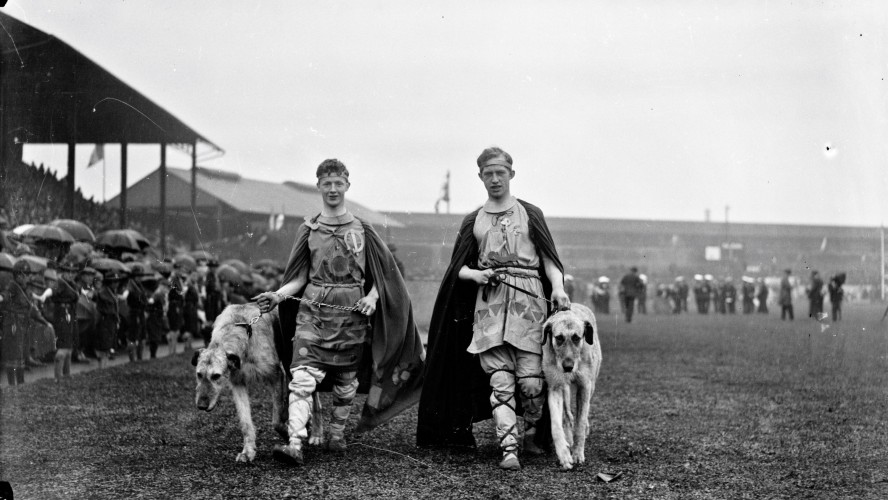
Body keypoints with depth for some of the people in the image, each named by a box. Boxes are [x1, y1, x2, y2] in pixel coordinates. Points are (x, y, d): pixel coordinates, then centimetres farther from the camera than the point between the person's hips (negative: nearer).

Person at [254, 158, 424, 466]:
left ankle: (337, 433, 31)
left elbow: (384, 274, 10)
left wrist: (372, 297, -7)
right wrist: (277, 295, -8)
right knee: (302, 379, -14)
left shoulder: (362, 231, 6)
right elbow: (299, 277, 9)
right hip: (312, 313, 0)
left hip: (351, 315, 1)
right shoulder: (308, 230, 8)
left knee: (346, 380, 10)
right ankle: (295, 444, -23)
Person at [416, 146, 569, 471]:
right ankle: (509, 449, -16)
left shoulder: (530, 214, 13)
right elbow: (458, 268, 14)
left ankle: (533, 433, 20)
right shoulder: (473, 222, 17)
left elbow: (549, 259, 8)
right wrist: (476, 274, -8)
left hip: (528, 300, -1)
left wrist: (558, 287, -10)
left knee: (531, 380, -7)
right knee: (499, 380, -11)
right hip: (488, 302, 1)